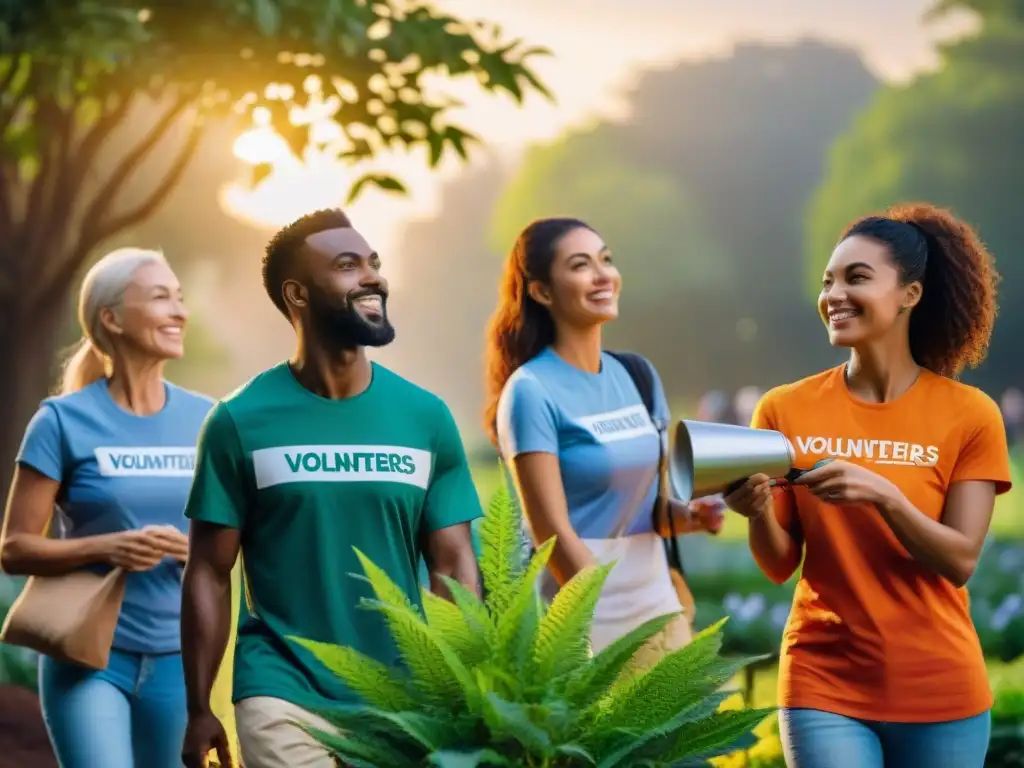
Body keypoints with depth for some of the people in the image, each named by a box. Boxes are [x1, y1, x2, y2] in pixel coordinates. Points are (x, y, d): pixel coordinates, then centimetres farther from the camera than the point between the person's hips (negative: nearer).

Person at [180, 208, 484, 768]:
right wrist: (199, 711, -3)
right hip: (283, 695, -2)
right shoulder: (241, 421, -3)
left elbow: (453, 567, 4)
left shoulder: (426, 416, 3)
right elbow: (209, 574, 0)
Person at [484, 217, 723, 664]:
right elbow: (553, 533, -15)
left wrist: (688, 515, -6)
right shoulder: (531, 391, -11)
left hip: (662, 614, 6)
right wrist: (608, 634, -16)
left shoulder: (636, 376, 8)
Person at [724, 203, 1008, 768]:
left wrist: (882, 494, -23)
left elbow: (959, 562, -9)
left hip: (941, 692, 0)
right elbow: (780, 566, 2)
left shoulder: (969, 414, -4)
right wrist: (758, 511, -19)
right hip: (825, 683, 0)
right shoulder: (785, 411, 0)